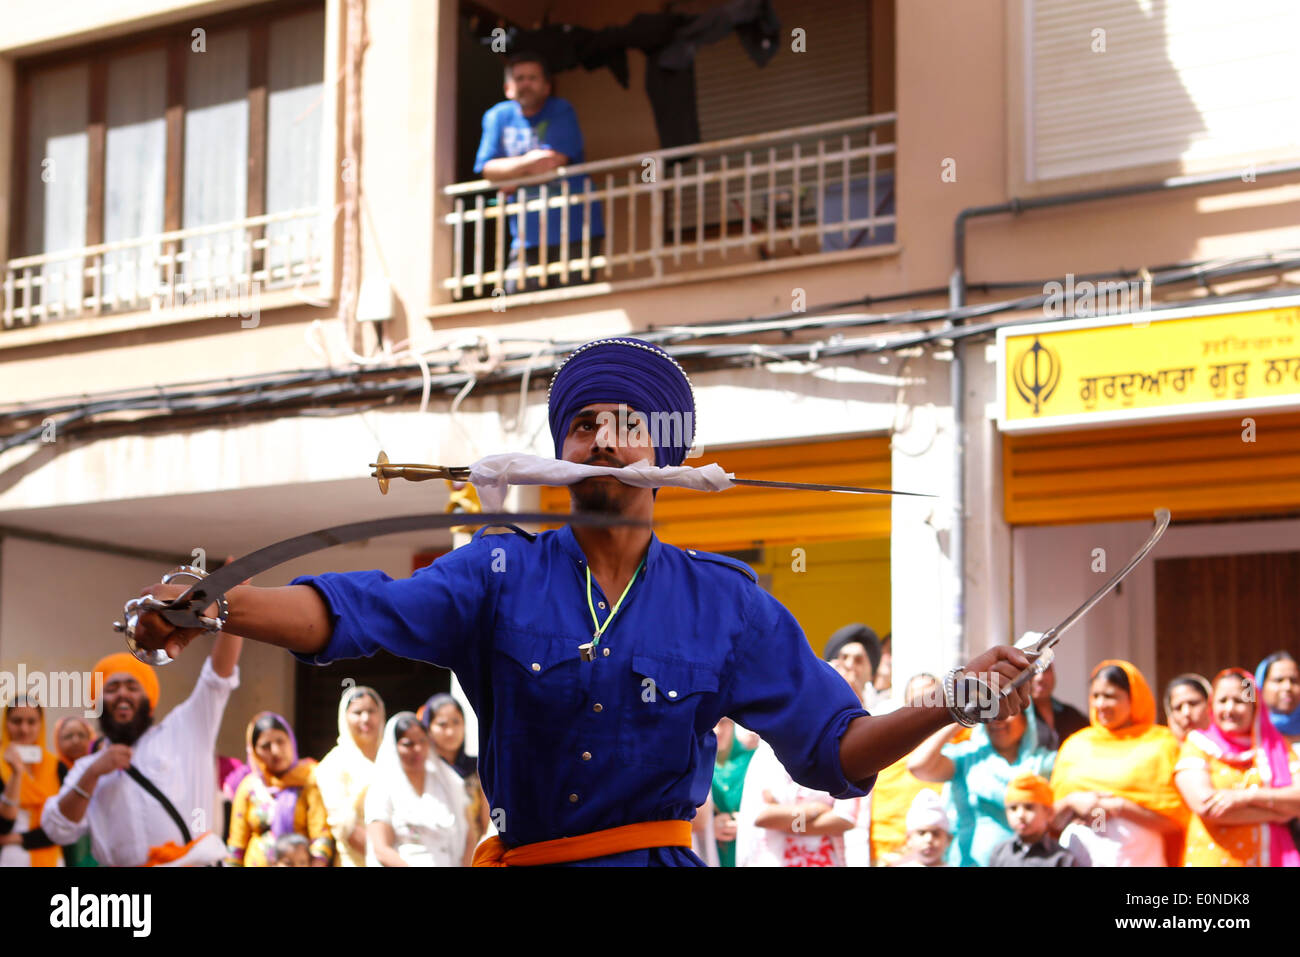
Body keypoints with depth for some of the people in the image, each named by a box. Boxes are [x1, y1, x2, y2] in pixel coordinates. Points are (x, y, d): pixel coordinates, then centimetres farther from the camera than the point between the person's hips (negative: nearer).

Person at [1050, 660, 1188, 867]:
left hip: (1136, 858, -3)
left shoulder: (1160, 743, 7)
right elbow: (1053, 819, 19)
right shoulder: (1076, 744, 19)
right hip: (1076, 857, 3)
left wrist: (1118, 807, -6)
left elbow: (1174, 819, 0)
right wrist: (1073, 802, -1)